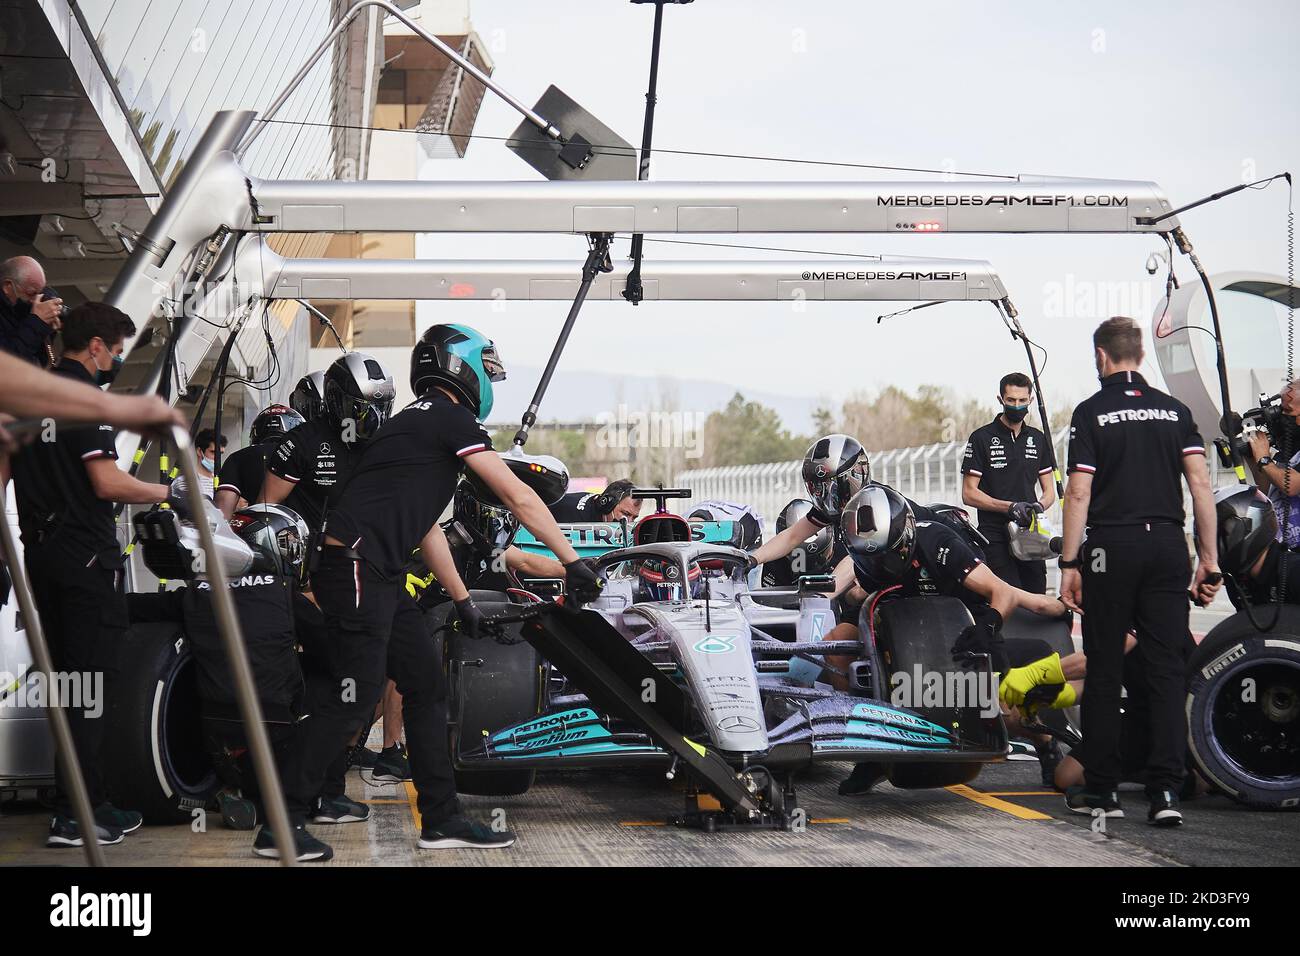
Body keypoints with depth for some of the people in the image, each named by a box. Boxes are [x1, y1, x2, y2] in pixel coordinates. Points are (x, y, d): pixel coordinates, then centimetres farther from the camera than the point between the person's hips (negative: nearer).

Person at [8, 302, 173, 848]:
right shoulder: (86, 394, -12)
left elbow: (10, 470, 19)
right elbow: (107, 482, -20)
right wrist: (166, 492, -7)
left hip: (39, 552, 9)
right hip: (86, 554, -8)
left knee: (67, 677, 14)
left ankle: (79, 801, 19)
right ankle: (79, 815, -5)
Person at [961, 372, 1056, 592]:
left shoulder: (1038, 439, 15)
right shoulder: (981, 438, 1)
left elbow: (1049, 490, 17)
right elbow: (969, 494, -3)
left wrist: (1039, 506, -7)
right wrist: (1010, 507, -15)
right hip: (995, 535, -5)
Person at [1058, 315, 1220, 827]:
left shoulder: (1092, 412, -1)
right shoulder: (1174, 410, 9)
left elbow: (1079, 493, -7)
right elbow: (1201, 484, 3)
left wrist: (1068, 564, -3)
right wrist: (1209, 558, 6)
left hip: (1112, 546, -3)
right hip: (1167, 545, 3)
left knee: (1105, 671, 6)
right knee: (1167, 670, 3)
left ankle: (1101, 786, 11)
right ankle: (1166, 790, -5)